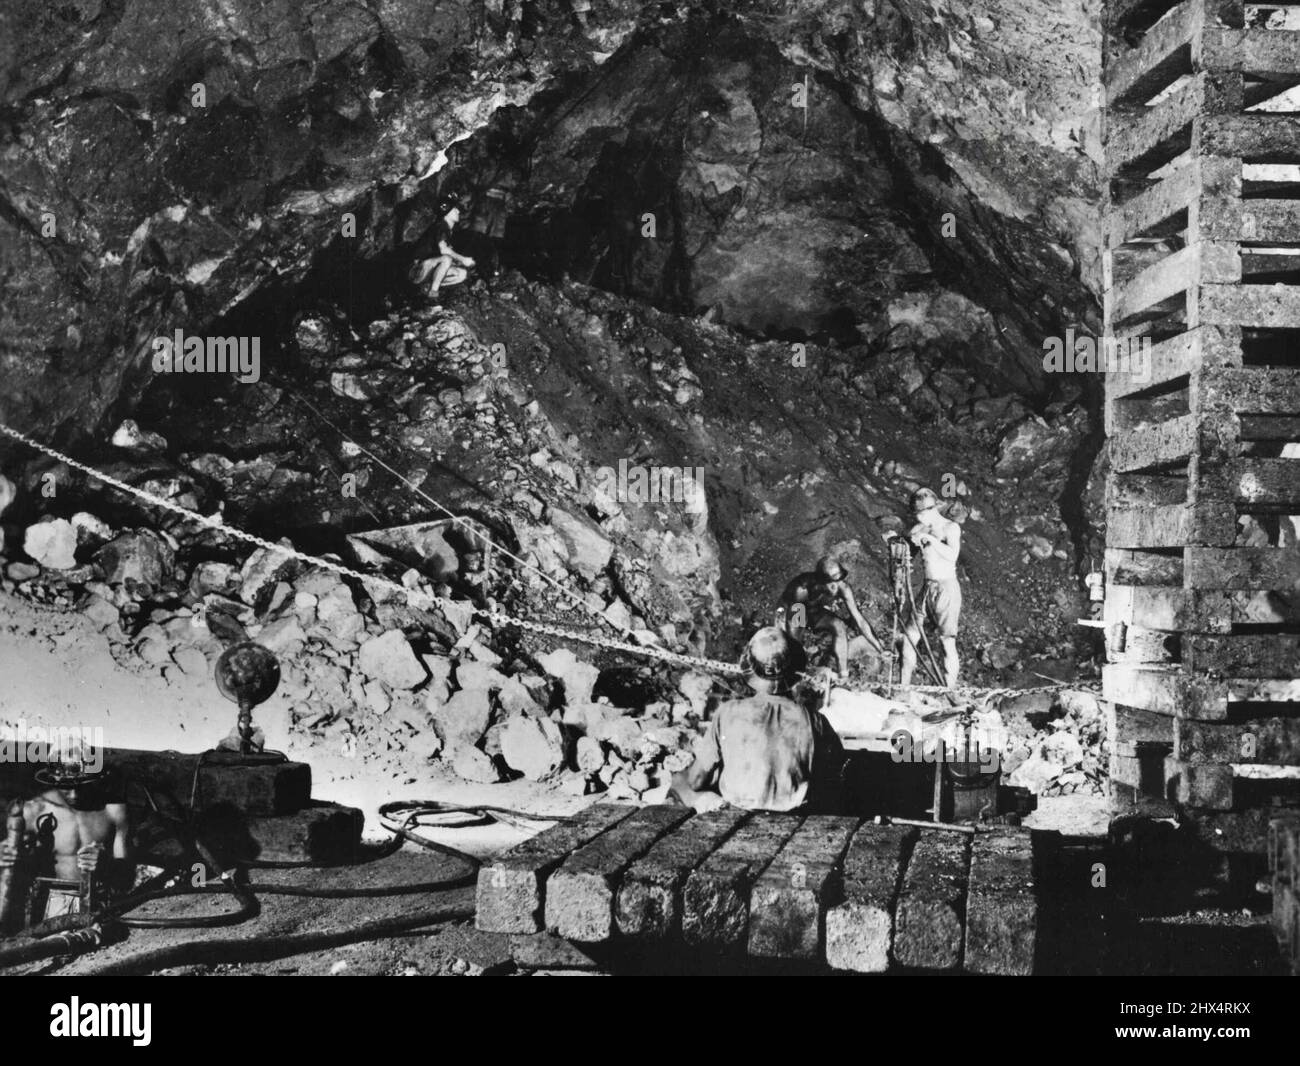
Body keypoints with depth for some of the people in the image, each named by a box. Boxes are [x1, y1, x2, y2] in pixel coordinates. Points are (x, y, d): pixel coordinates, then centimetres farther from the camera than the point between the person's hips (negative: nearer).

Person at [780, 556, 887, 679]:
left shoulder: (842, 588, -30)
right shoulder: (802, 589, -41)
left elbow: (859, 619, -25)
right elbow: (791, 622, -30)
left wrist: (881, 650, -27)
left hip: (816, 611, 3)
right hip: (792, 611, -3)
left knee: (839, 626, -25)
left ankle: (844, 676, -18)